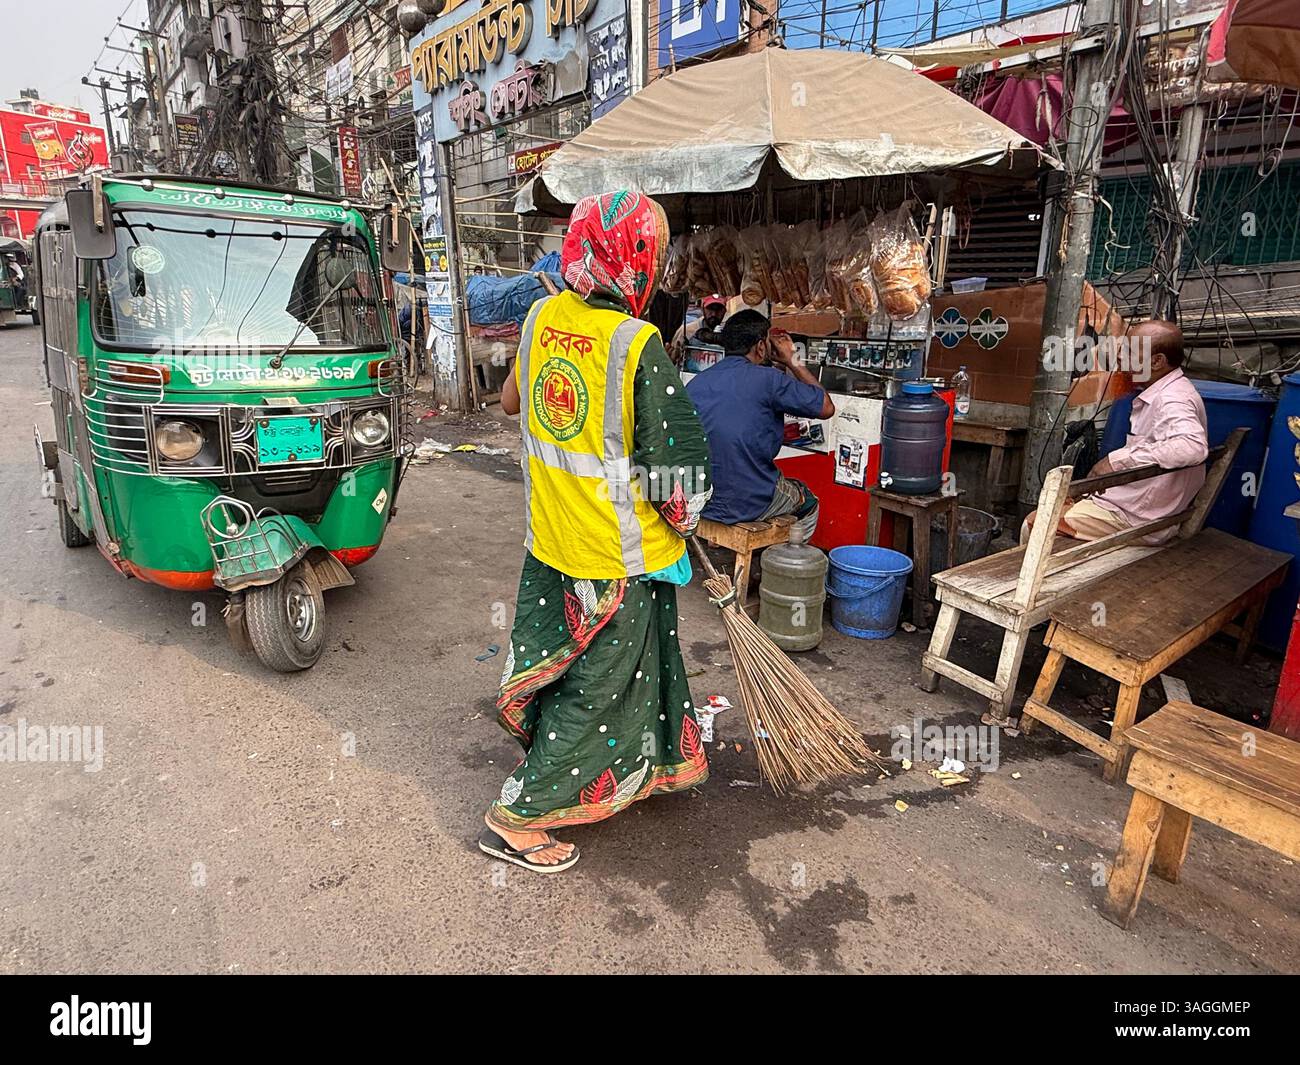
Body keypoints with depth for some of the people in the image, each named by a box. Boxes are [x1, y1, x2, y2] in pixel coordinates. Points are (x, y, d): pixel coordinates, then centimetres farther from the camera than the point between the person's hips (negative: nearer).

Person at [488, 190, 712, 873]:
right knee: (596, 691, 10)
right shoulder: (636, 344, -21)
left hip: (551, 541, 8)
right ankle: (516, 818, 21)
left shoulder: (541, 317, -1)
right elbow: (678, 463, -19)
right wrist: (682, 521, -1)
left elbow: (509, 401, 15)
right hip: (620, 558, -7)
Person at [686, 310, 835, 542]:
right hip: (750, 504, -5)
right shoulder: (767, 379, -15)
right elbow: (826, 407, -4)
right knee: (808, 500, 26)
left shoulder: (695, 383, 1)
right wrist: (792, 362, 5)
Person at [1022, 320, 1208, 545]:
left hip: (1137, 519, -10)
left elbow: (1194, 446, -42)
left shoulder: (1172, 400, -22)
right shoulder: (1163, 393, 11)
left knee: (1035, 523, -9)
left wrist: (1118, 459, -37)